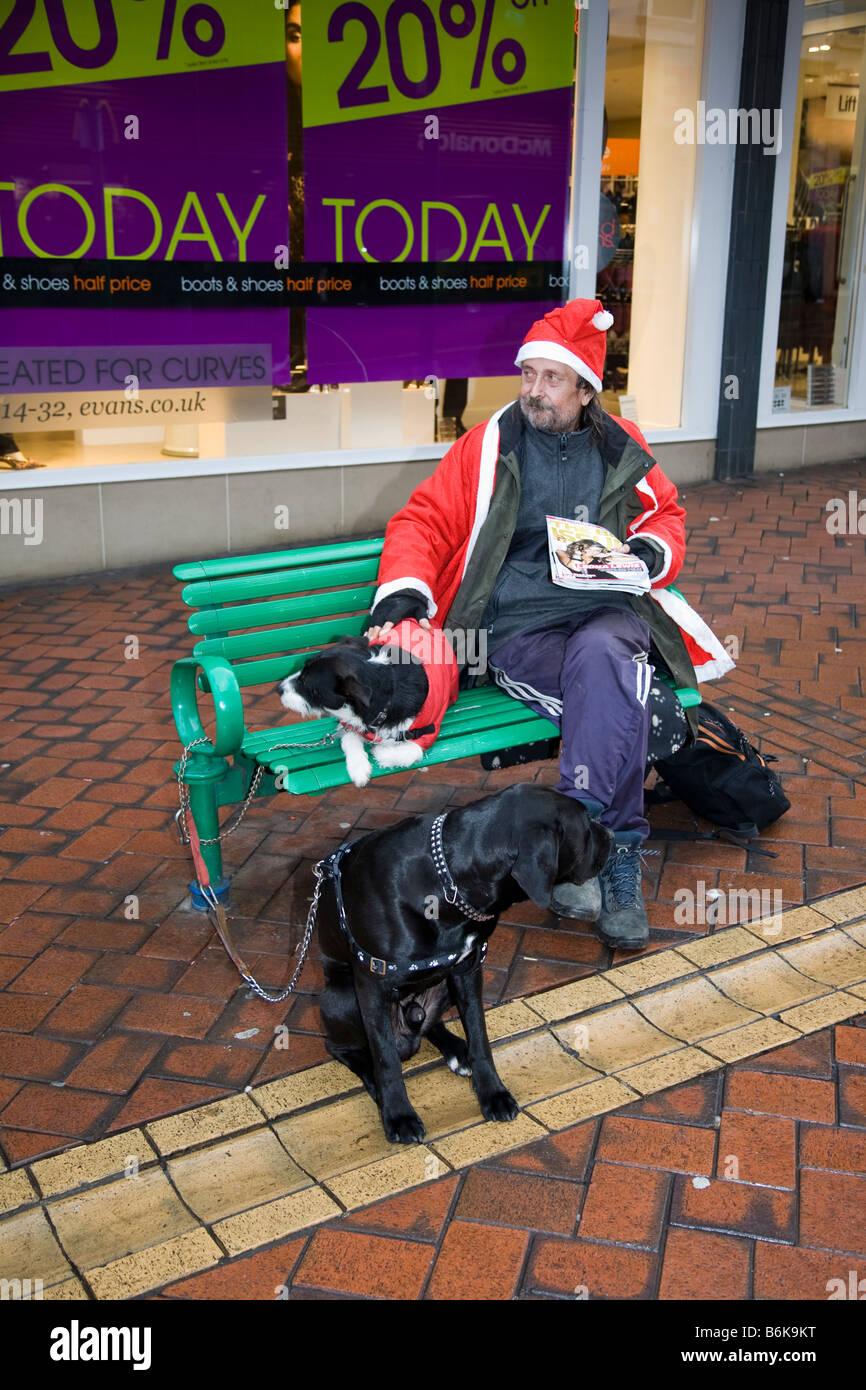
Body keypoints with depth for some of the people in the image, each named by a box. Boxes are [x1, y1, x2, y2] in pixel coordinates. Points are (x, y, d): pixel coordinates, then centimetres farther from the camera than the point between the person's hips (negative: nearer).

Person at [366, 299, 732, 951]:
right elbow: (424, 522, 9)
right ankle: (618, 857, -31)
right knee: (615, 699, -34)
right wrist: (404, 588, -9)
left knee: (600, 656, -38)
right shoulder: (486, 447, 10)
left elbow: (667, 512, 29)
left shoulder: (622, 449, 16)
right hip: (518, 626, -1)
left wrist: (654, 549, 5)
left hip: (609, 611, 2)